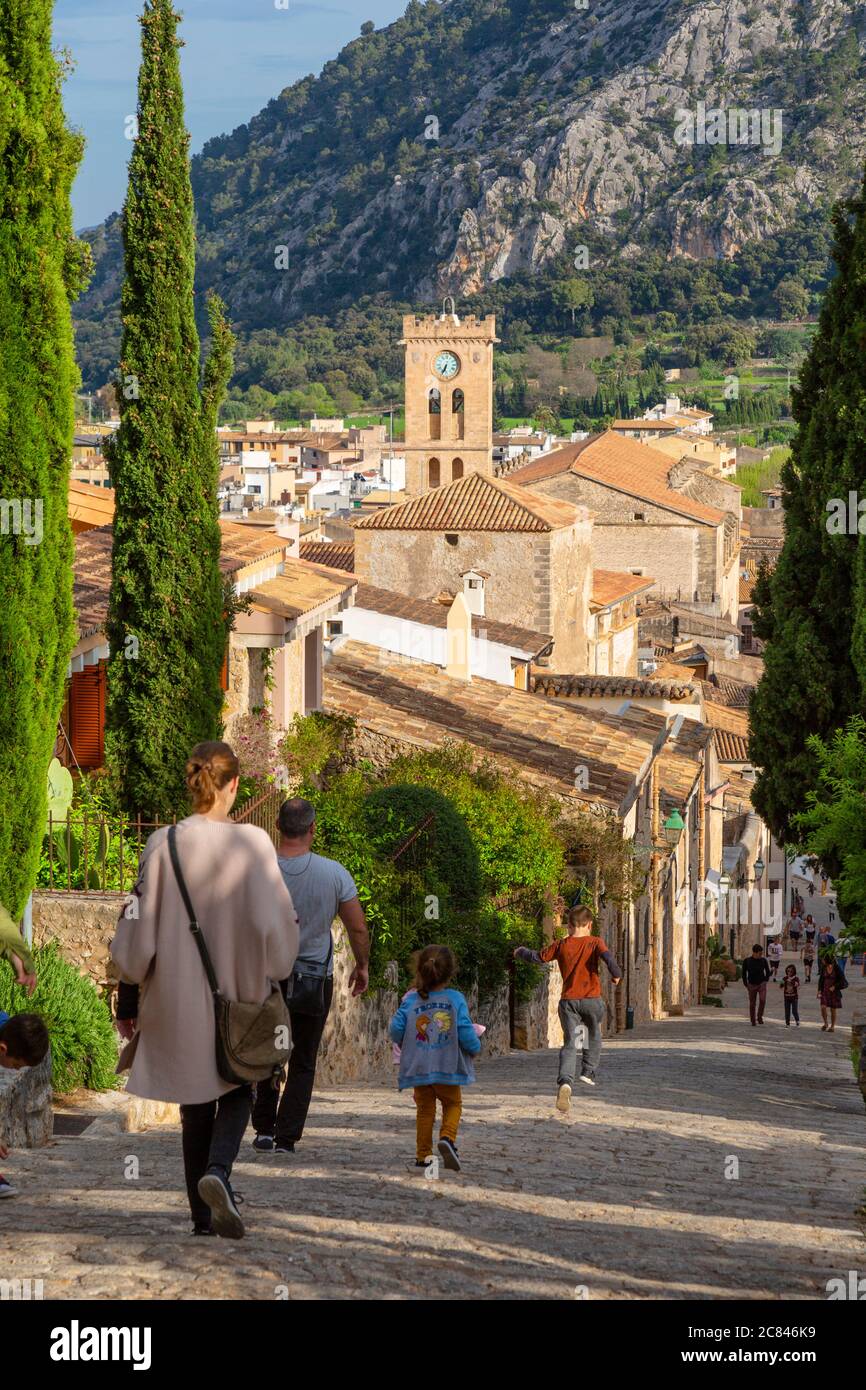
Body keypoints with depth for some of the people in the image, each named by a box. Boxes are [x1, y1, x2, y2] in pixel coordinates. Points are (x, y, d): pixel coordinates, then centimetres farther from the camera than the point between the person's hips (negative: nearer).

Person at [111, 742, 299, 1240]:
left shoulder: (162, 845, -7)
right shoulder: (253, 844, -12)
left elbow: (138, 928, -4)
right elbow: (276, 923, -9)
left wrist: (128, 1001, 5)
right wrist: (275, 977, 9)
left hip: (178, 997, 2)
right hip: (242, 994, -2)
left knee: (196, 1104, 15)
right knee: (238, 1091, 16)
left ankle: (204, 1215, 16)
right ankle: (218, 1171, -11)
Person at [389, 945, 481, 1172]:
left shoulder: (411, 1000, -3)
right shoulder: (455, 999, -9)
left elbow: (396, 1029, -6)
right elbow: (465, 1032, -13)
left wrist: (404, 1046, 15)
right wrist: (475, 1047, 8)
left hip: (418, 1067, 2)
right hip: (448, 1066, -2)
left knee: (424, 1108, 15)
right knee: (453, 1104, 15)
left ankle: (423, 1155, 12)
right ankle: (447, 1137, -13)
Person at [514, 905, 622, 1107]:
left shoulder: (561, 945, 3)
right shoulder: (595, 942, -1)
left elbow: (538, 957, 11)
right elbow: (606, 956, -20)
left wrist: (521, 952, 29)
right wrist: (616, 974, -8)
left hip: (568, 1000, 1)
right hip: (592, 999, -1)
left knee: (569, 1044, -5)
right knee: (594, 1034, 28)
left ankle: (565, 1081, -26)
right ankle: (589, 1071, 23)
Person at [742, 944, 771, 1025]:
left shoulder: (763, 960, -1)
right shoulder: (747, 961, -4)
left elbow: (768, 971, 13)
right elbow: (744, 973, 4)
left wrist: (765, 980, 5)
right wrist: (746, 984, 1)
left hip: (762, 984, 0)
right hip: (752, 985, 0)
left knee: (762, 1000, -20)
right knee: (752, 1004, 5)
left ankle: (760, 1017, -4)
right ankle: (753, 1021, 17)